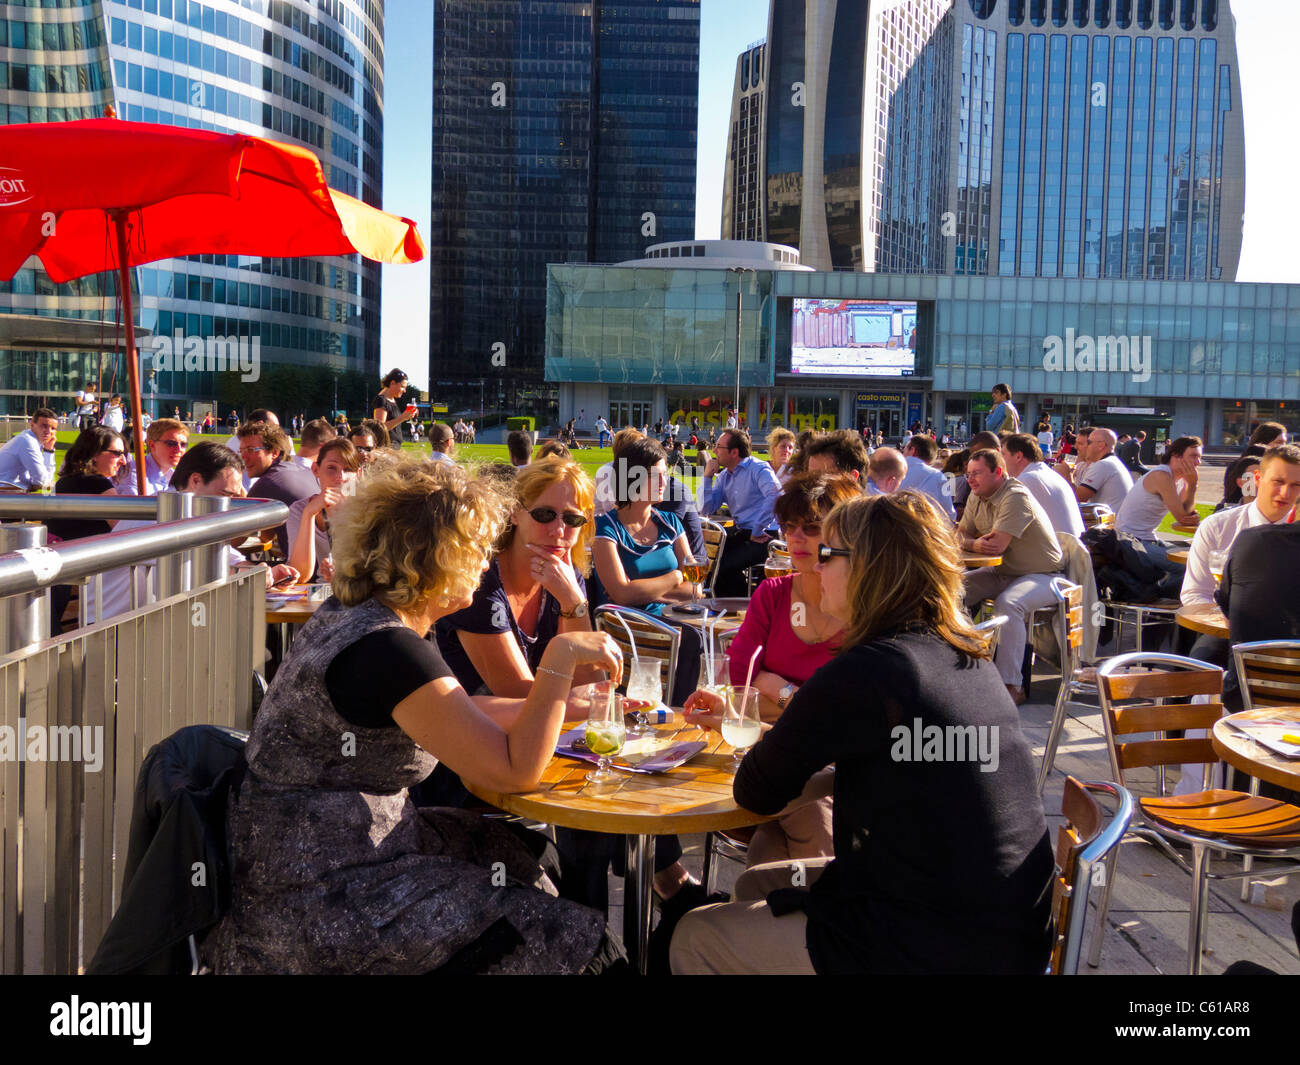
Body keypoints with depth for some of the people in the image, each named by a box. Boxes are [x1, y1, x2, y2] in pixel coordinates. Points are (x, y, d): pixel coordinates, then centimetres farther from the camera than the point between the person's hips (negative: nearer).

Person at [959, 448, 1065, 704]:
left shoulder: (1016, 497, -23)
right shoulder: (977, 497, 5)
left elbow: (997, 546, -29)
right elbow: (961, 534, 6)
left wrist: (971, 543, -9)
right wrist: (975, 543, -19)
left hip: (1042, 576, -9)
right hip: (1004, 573, 9)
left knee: (1008, 603, -35)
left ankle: (1012, 686, -31)